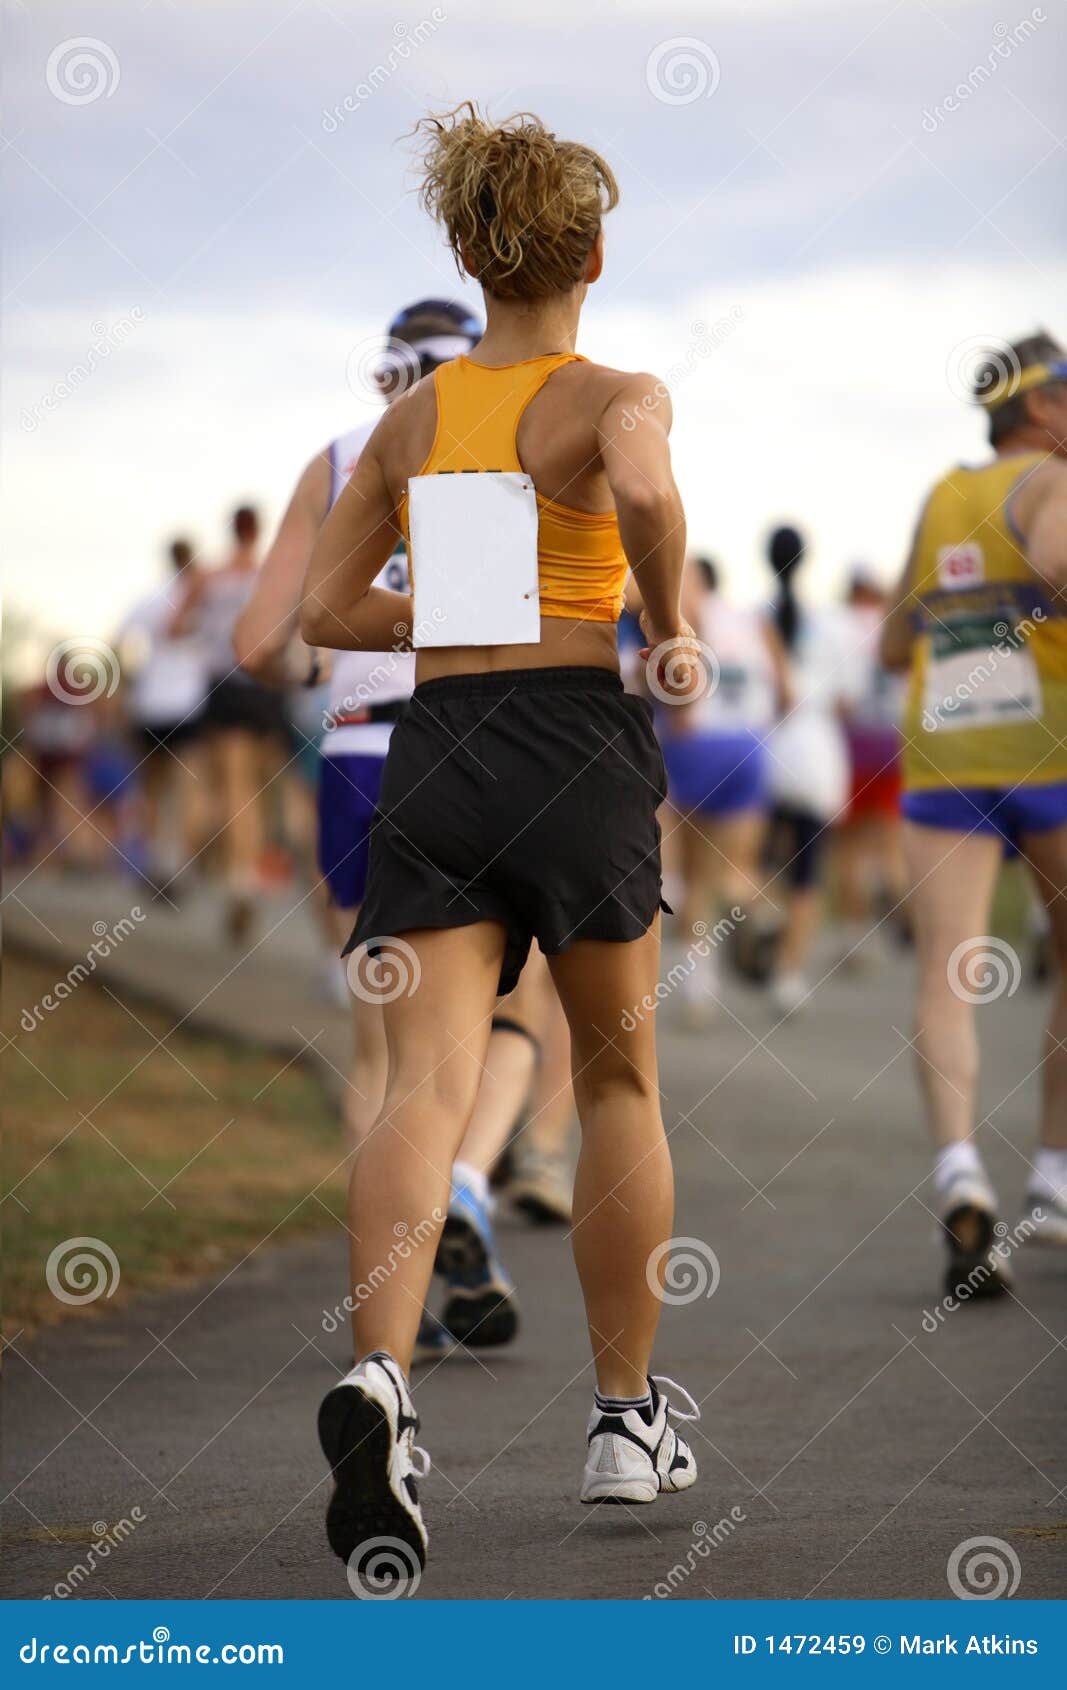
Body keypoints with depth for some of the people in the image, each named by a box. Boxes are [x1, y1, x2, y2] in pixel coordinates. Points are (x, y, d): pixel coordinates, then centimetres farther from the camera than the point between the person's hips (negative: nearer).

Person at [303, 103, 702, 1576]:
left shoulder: (411, 417, 13)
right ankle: (628, 1423, 21)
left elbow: (327, 607, 17)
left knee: (429, 1084, -9)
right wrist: (666, 629, -8)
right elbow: (644, 488, -26)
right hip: (578, 739, -3)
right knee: (618, 1083, 14)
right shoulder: (613, 397, -2)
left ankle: (381, 1374, -35)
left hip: (437, 746, 3)